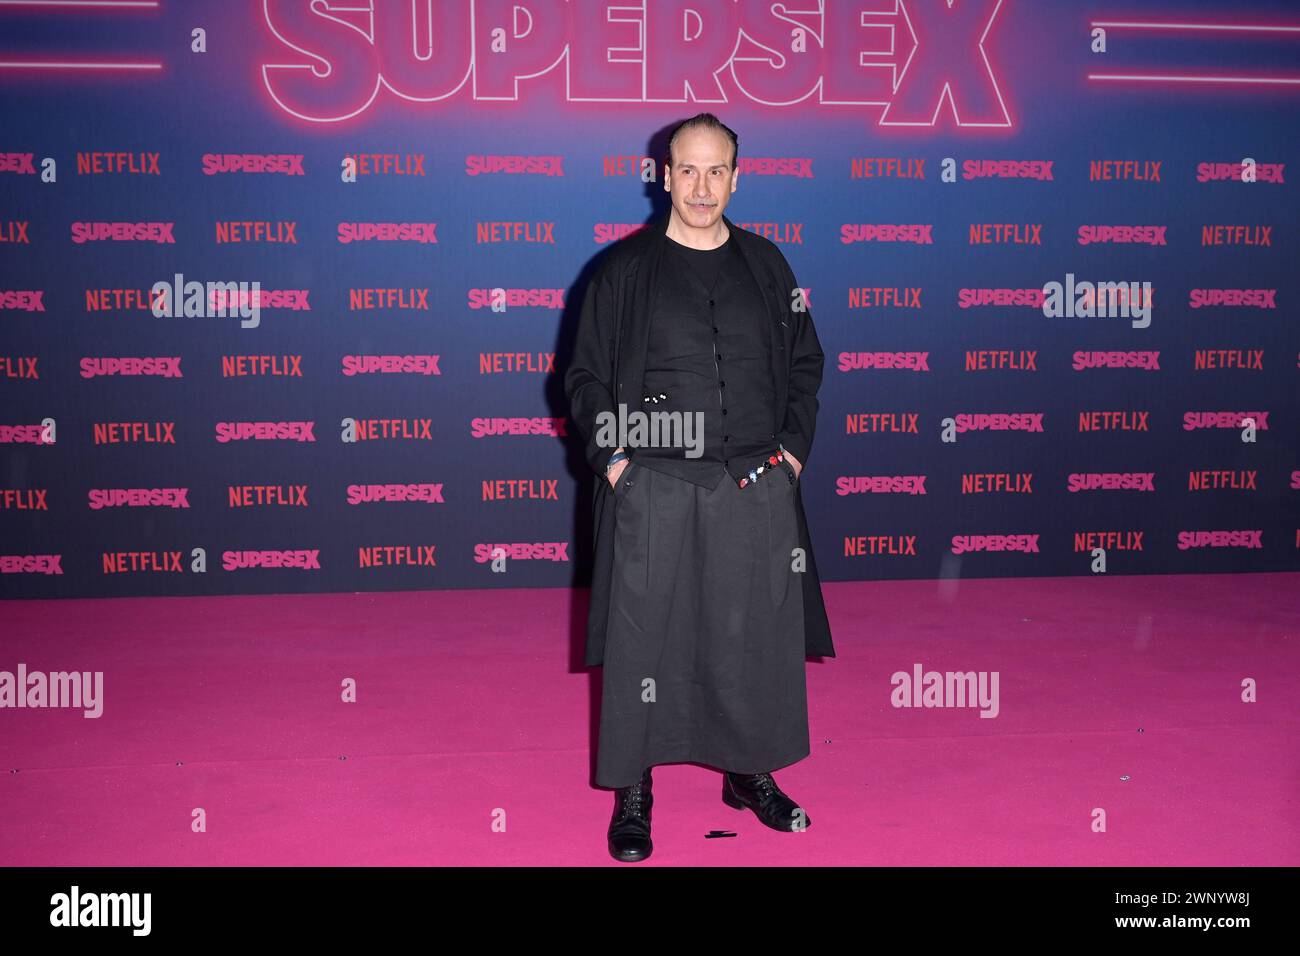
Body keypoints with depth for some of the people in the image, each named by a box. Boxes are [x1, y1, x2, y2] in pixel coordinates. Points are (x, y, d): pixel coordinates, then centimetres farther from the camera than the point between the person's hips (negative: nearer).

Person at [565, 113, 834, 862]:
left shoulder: (766, 264, 9)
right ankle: (633, 793, 17)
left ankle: (751, 771, 29)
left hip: (757, 489, 3)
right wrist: (611, 458, -6)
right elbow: (587, 375, 5)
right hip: (652, 490, -2)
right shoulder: (626, 268, 2)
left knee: (757, 635, 10)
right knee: (642, 639, 3)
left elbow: (805, 364, 16)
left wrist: (793, 450, 5)